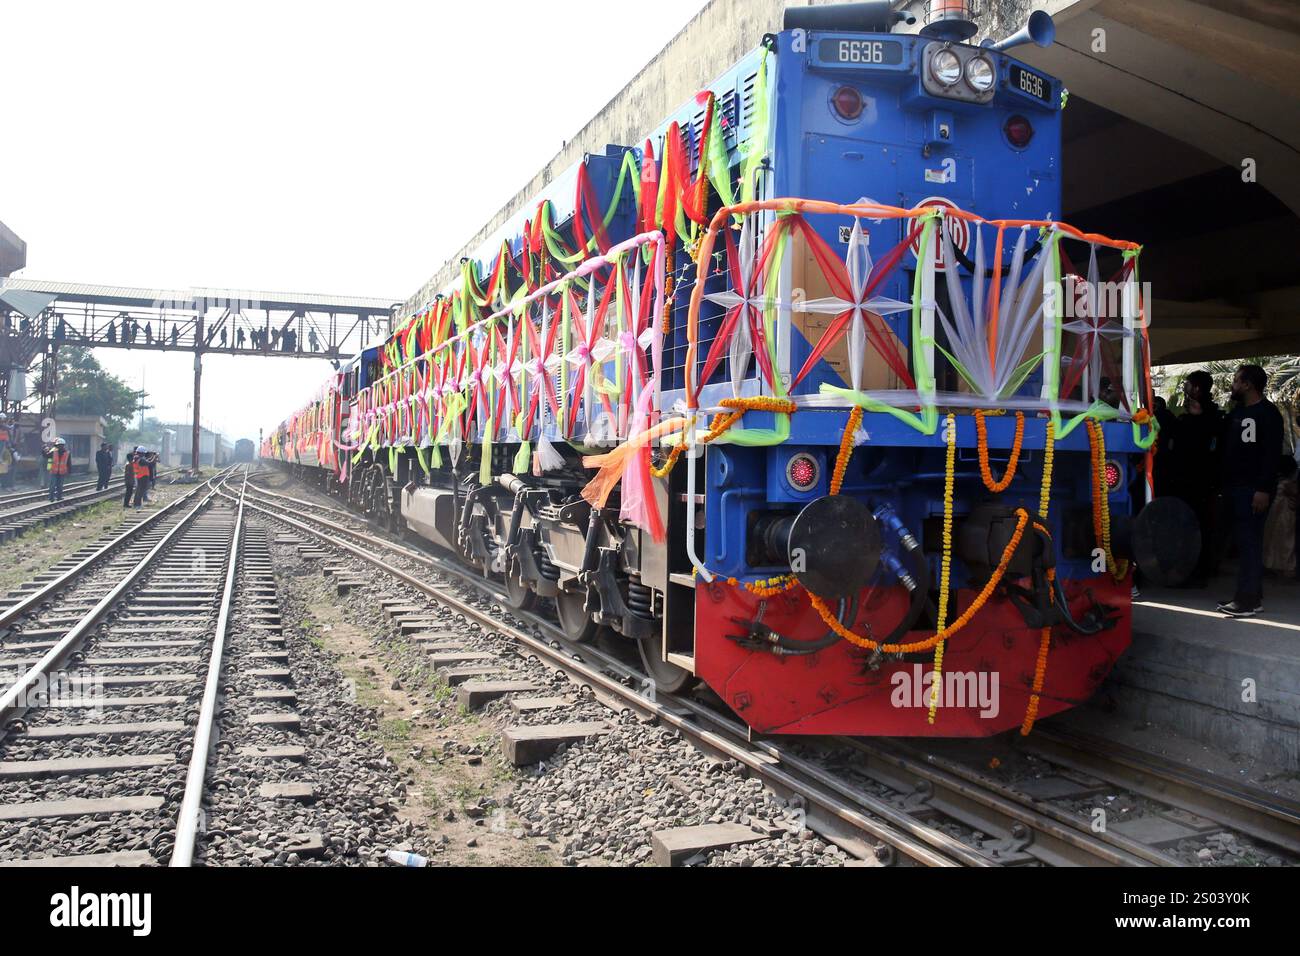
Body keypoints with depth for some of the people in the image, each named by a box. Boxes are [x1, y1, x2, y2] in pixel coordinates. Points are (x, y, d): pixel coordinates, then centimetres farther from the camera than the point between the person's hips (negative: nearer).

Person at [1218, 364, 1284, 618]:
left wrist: (1264, 489, -21)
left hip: (1254, 489, -8)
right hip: (1236, 487, 8)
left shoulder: (1268, 412, -7)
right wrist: (1224, 483, 13)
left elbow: (1272, 453, -15)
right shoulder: (1236, 412, 18)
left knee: (1250, 543, -9)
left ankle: (1248, 600, -10)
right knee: (1244, 542, 9)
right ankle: (1251, 595, 14)